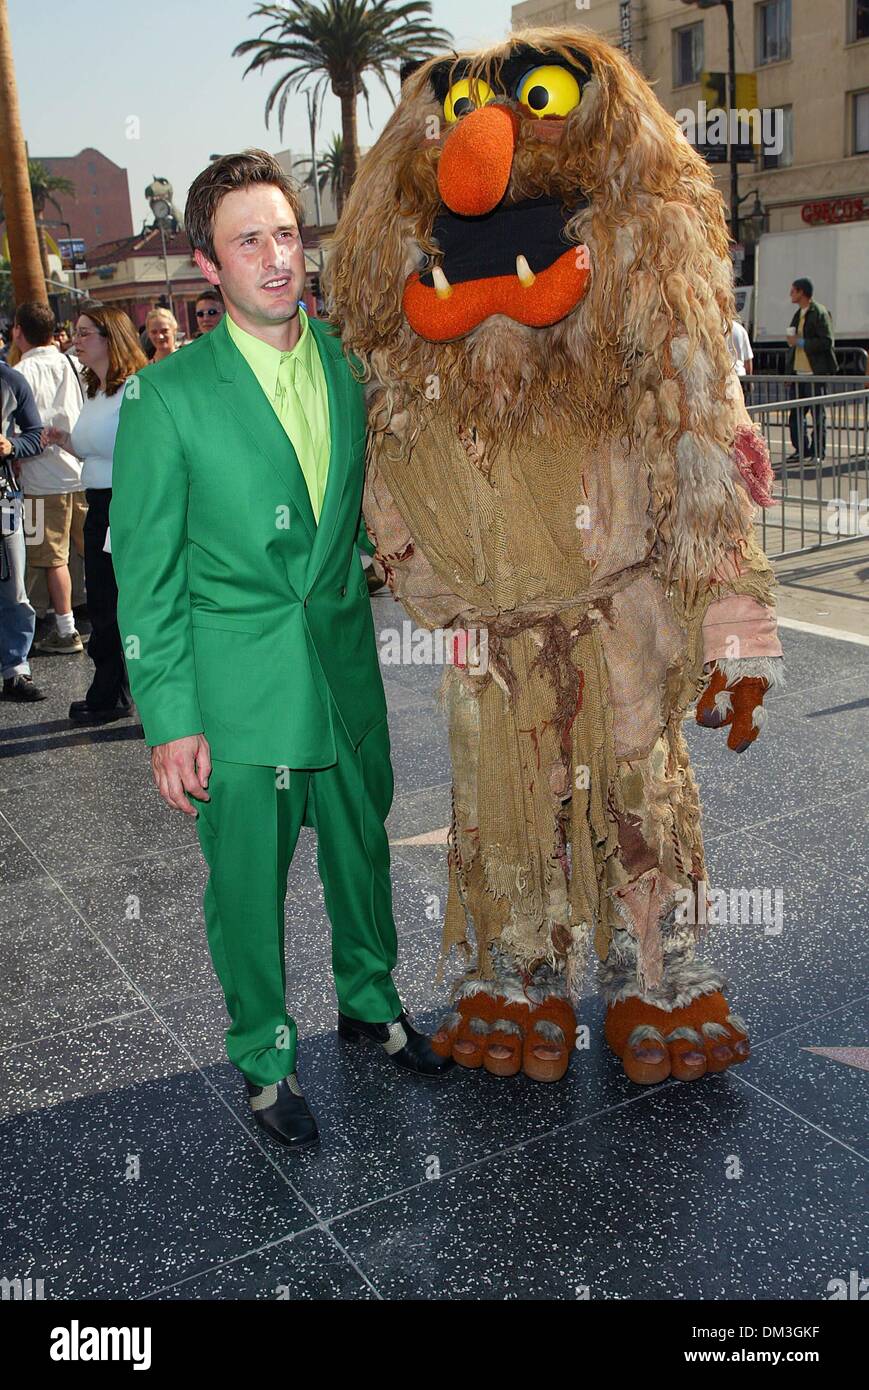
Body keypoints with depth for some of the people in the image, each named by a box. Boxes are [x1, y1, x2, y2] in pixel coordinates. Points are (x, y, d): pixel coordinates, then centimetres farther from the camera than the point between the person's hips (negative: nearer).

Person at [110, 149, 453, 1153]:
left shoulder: (348, 365, 3)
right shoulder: (167, 394, -10)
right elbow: (146, 572, -9)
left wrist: (361, 641, 11)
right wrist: (169, 720, -11)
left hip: (346, 671, 4)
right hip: (237, 687, -4)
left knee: (363, 851, 20)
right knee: (246, 885, 10)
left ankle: (369, 1002, 46)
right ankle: (264, 1056, 34)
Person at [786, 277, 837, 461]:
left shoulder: (819, 313, -9)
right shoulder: (798, 315, 17)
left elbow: (827, 343, -16)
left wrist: (800, 342, -15)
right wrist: (789, 370, 17)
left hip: (815, 373, -8)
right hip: (798, 373, 8)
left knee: (817, 414, -1)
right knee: (796, 414, 8)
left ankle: (818, 452, 6)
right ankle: (802, 450, 18)